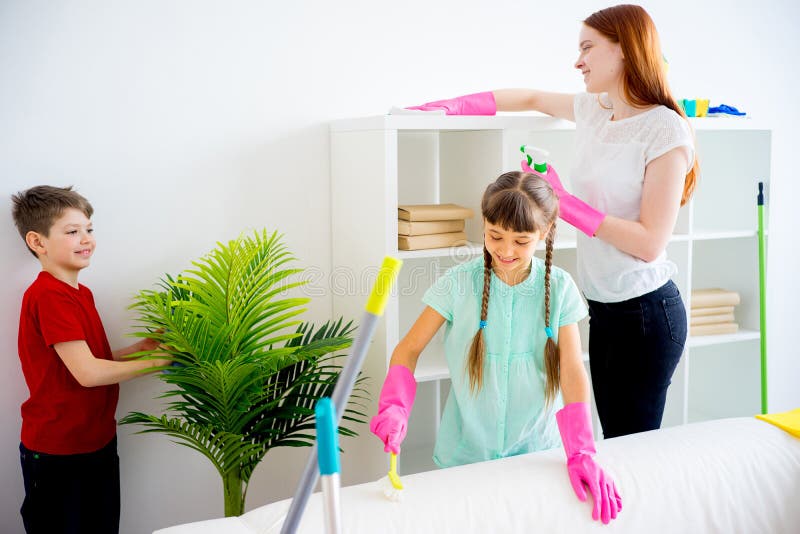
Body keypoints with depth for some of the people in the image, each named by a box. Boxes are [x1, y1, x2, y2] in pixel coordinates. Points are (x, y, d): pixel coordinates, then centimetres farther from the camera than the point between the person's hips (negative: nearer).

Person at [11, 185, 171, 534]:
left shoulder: (79, 293, 8)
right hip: (57, 453, -8)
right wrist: (153, 362, -15)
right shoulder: (49, 296, -20)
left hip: (98, 441, 8)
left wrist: (148, 345, -3)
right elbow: (87, 373, -25)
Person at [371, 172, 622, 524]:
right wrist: (394, 407, -27)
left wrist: (580, 454, -21)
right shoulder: (459, 283, -10)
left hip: (535, 451, 1)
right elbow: (409, 349, -8)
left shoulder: (559, 289, -7)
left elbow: (572, 372, -11)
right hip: (467, 453, 0)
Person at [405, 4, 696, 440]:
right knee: (613, 443, 10)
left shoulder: (665, 130, -14)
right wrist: (451, 106, 18)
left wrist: (566, 203, -17)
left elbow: (650, 243, -17)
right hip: (603, 306, 7)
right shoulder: (594, 110, 7)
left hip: (646, 313, -7)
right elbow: (532, 98, 25)